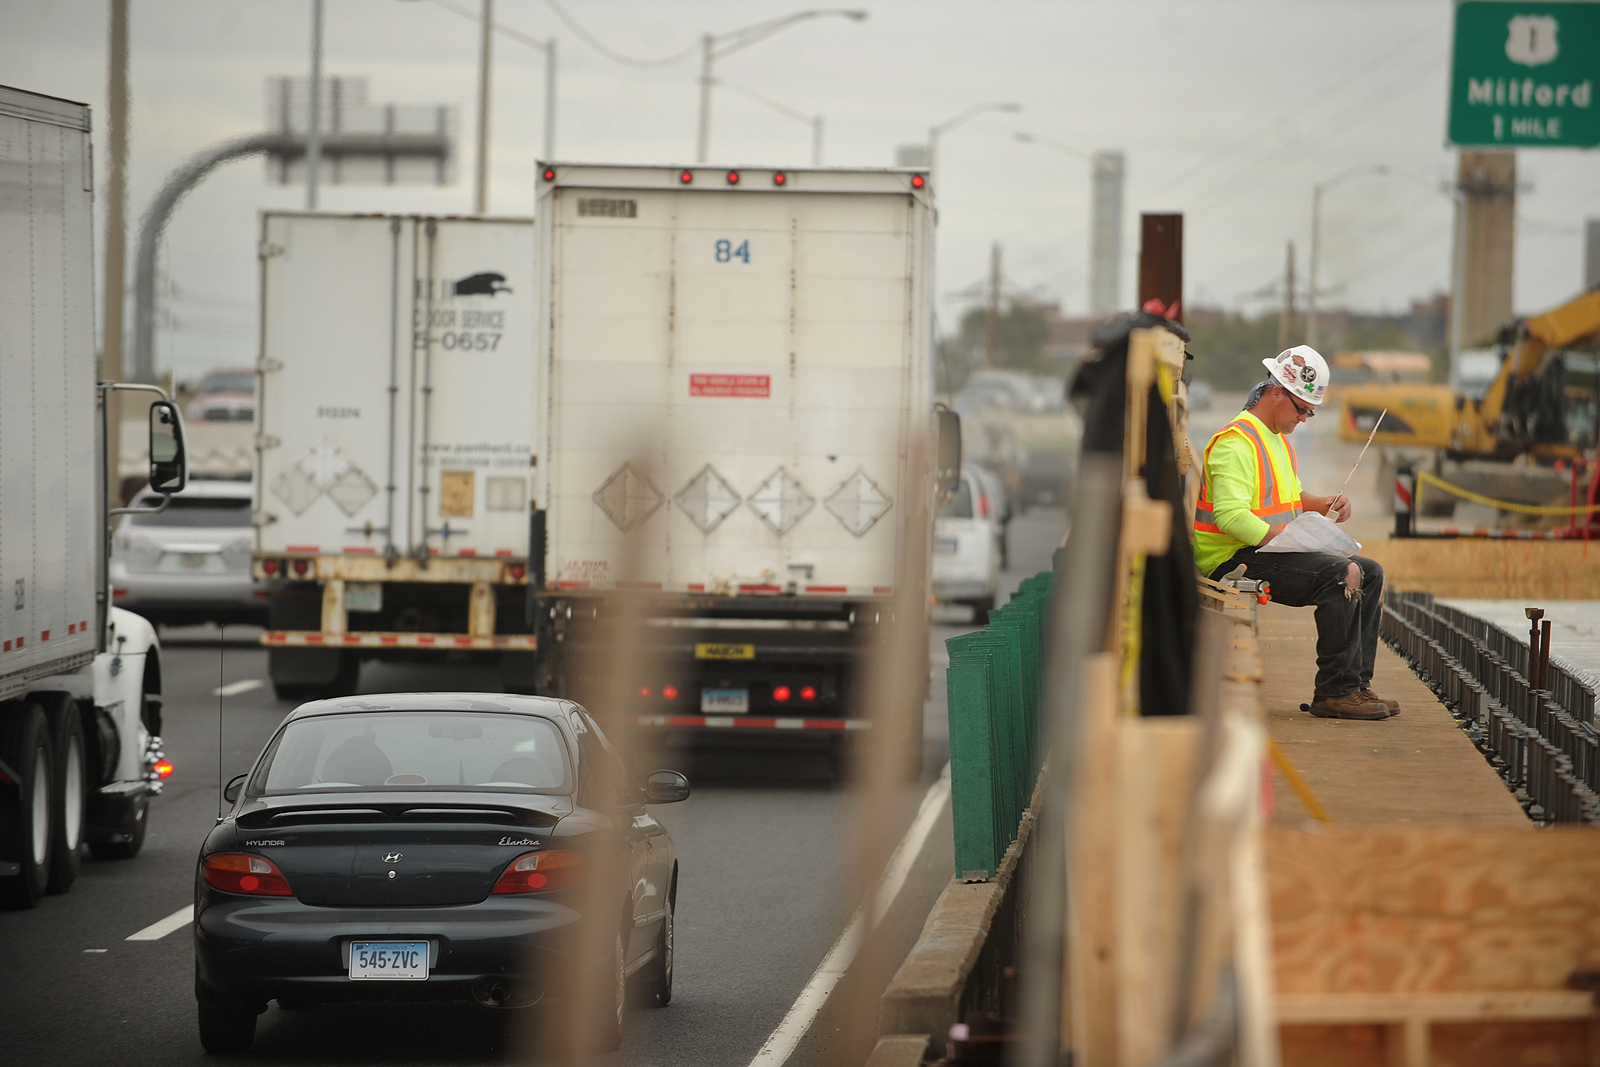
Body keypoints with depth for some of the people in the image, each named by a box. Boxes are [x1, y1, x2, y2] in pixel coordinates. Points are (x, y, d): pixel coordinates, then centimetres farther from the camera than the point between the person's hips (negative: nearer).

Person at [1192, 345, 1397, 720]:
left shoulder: (1279, 439, 20)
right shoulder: (1237, 441, -15)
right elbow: (1230, 514, -26)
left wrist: (1325, 505, 11)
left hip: (1270, 551, 11)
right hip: (1233, 559, -11)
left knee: (1370, 572, 4)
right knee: (1343, 573, -26)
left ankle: (1356, 683, 0)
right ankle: (1334, 692, -22)